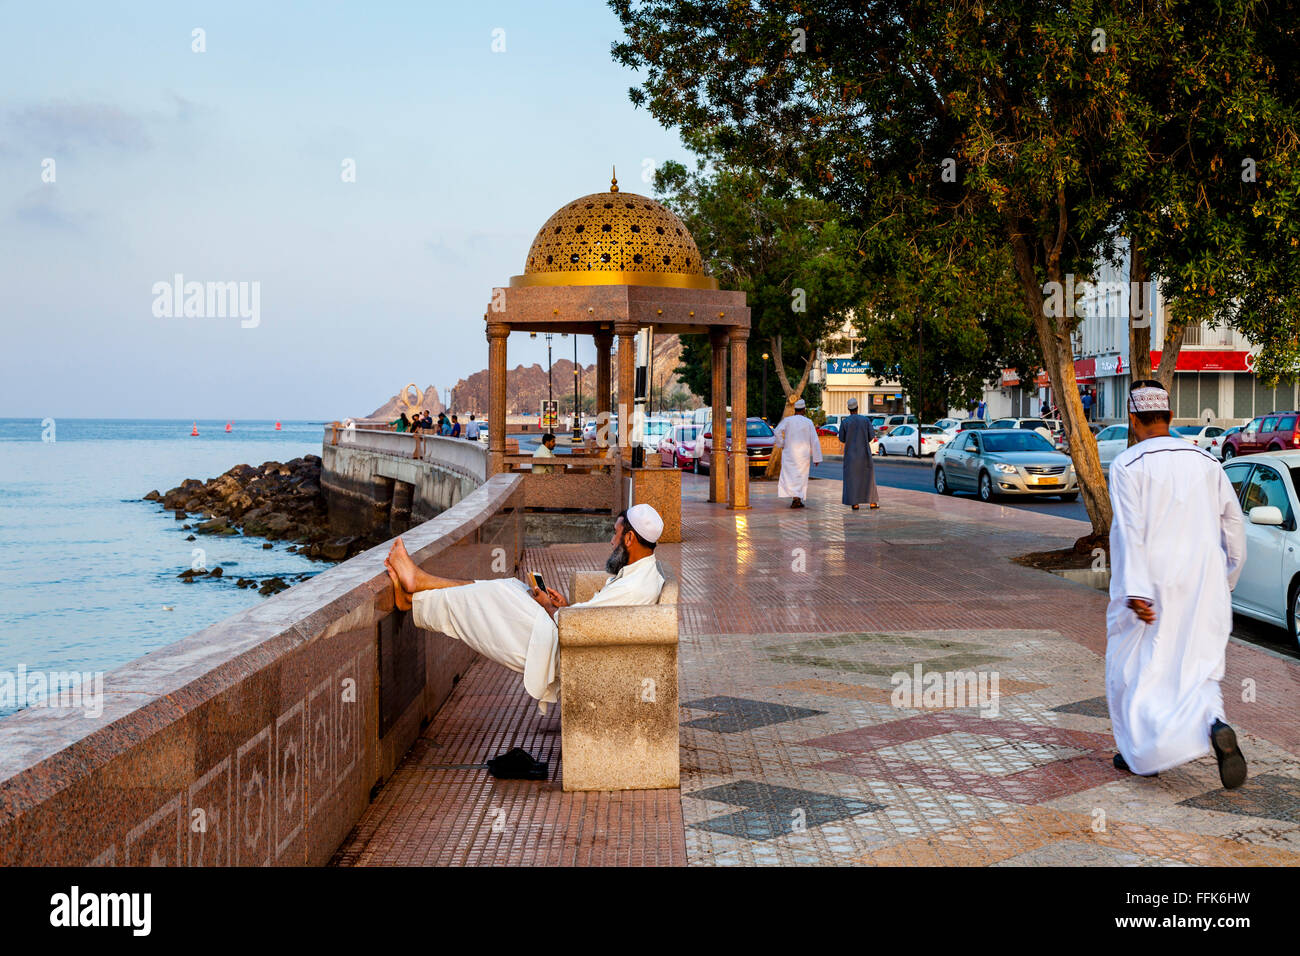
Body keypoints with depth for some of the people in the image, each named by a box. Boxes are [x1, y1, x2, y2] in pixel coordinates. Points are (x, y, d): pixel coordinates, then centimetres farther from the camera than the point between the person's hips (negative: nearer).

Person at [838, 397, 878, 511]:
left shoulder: (844, 421, -5)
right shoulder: (865, 419, -3)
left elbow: (841, 441, -2)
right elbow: (872, 436, -2)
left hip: (850, 453, -1)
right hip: (864, 453, 1)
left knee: (852, 478, 4)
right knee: (868, 476, 12)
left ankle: (854, 503, -4)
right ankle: (872, 502, 11)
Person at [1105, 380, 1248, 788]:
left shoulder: (1128, 464, -8)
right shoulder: (1205, 460, 7)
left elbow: (1130, 530, -15)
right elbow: (1233, 522, 10)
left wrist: (1135, 593, -18)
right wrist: (1227, 578, 21)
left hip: (1151, 584, -4)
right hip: (1203, 582, 4)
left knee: (1133, 666, 12)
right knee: (1198, 667, 8)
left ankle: (1141, 752, 19)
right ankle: (1215, 727, -20)